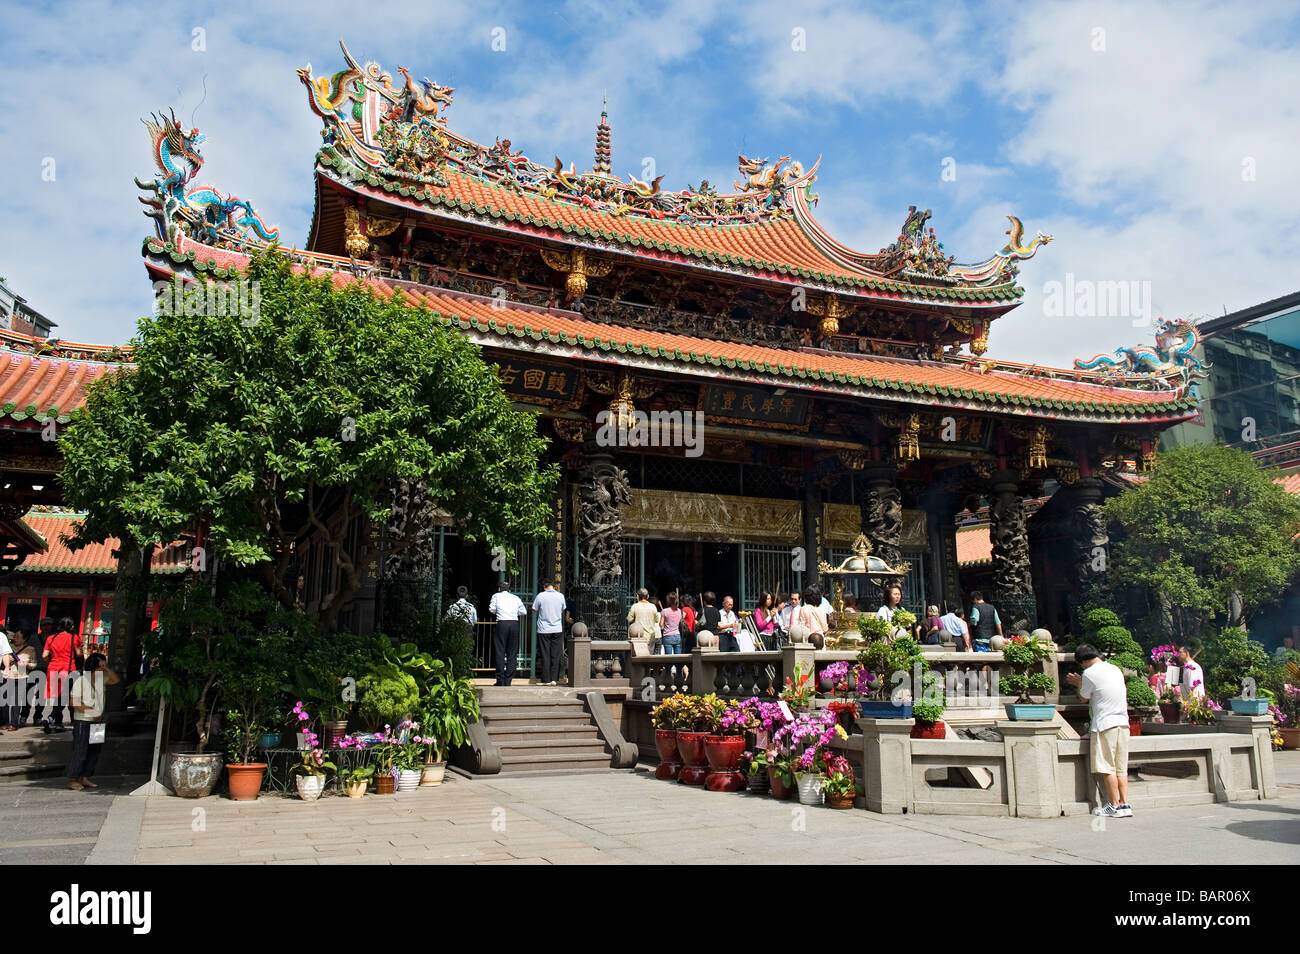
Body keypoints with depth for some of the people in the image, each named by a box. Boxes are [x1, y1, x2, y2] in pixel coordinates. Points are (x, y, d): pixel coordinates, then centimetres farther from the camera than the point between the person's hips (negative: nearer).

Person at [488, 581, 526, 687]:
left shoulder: (496, 596, 12)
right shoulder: (515, 598, 19)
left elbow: (492, 609, 4)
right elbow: (523, 611, 14)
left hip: (502, 623, -2)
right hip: (514, 623, 2)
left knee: (500, 652, 2)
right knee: (512, 653, 7)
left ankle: (500, 680, -1)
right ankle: (508, 680, 5)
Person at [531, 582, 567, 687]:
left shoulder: (540, 596, -6)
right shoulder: (560, 596, 0)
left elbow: (534, 610, 4)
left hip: (543, 630, -1)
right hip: (557, 629, 1)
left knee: (545, 656, 3)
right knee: (555, 656, 6)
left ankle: (546, 680, 3)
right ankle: (553, 679, 5)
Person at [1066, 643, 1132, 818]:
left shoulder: (1089, 674, -9)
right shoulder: (1115, 669, 13)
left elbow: (1084, 699, 3)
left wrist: (1079, 684, 19)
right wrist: (1081, 683, 29)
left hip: (1104, 724, -7)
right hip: (1123, 722, 7)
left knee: (1107, 768, -1)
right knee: (1121, 767, 10)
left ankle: (1114, 806, 1)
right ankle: (1125, 804, 7)